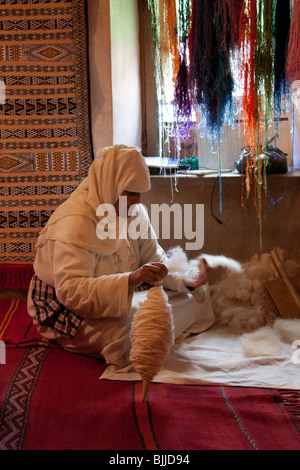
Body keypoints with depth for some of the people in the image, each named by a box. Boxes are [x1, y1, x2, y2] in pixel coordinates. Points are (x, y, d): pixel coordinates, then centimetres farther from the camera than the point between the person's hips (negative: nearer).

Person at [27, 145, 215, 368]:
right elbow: (70, 291, -35)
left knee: (193, 299, -2)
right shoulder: (75, 223, -27)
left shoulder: (133, 211, -2)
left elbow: (154, 257, 3)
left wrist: (184, 279, -17)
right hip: (67, 310, -7)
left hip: (118, 298, 7)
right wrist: (131, 279, -44)